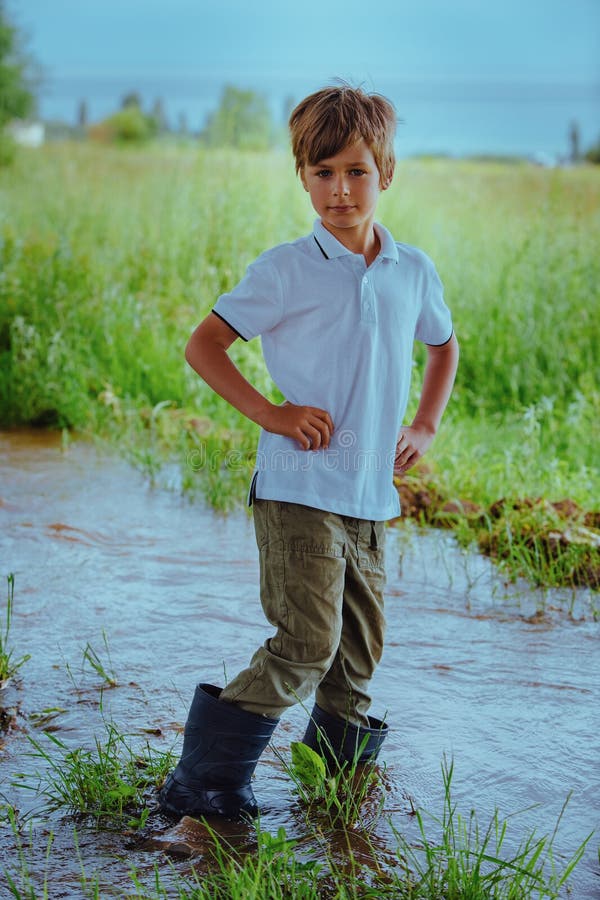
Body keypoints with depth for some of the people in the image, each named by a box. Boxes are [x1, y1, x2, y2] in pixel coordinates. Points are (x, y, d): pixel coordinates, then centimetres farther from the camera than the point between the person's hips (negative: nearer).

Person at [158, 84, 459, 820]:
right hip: (298, 490, -6)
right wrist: (270, 414, -12)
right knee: (305, 647, -13)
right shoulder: (287, 270, -6)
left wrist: (425, 426, 15)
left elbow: (443, 346, 28)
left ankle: (335, 771, 33)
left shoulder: (414, 271, 9)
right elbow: (202, 345, -4)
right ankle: (202, 779, -3)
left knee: (358, 654, 14)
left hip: (372, 497, 6)